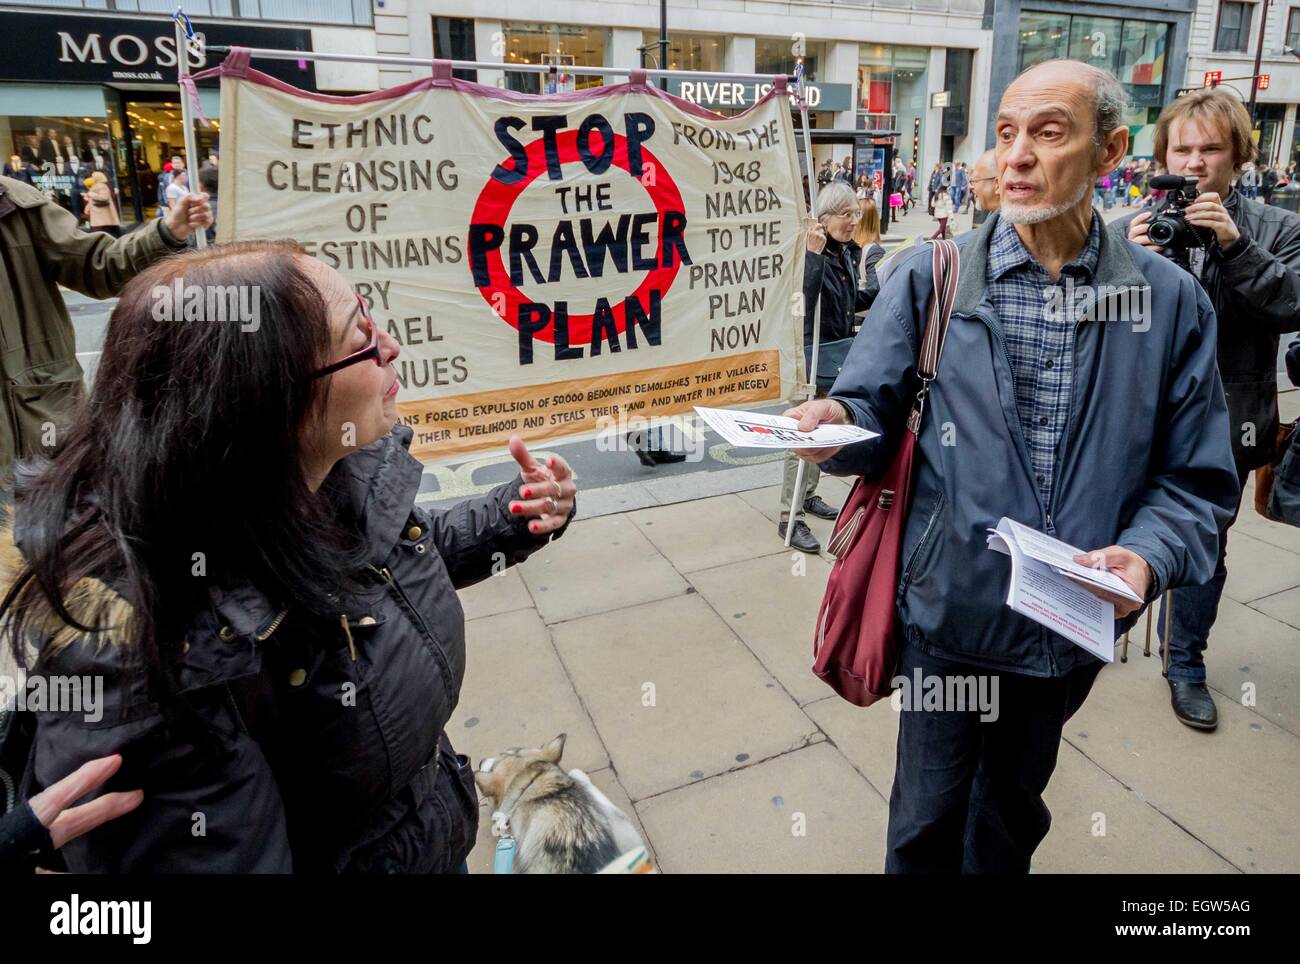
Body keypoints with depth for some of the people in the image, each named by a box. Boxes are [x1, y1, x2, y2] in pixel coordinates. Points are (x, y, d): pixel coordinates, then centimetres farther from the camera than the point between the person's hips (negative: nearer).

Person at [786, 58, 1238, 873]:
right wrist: (838, 424, -28)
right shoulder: (929, 278, -7)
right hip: (950, 609, -1)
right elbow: (877, 410, -6)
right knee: (927, 818, 17)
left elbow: (1195, 480, -2)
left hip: (1076, 624, 2)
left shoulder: (1171, 300, -4)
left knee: (1014, 806, 27)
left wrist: (1147, 556, -20)